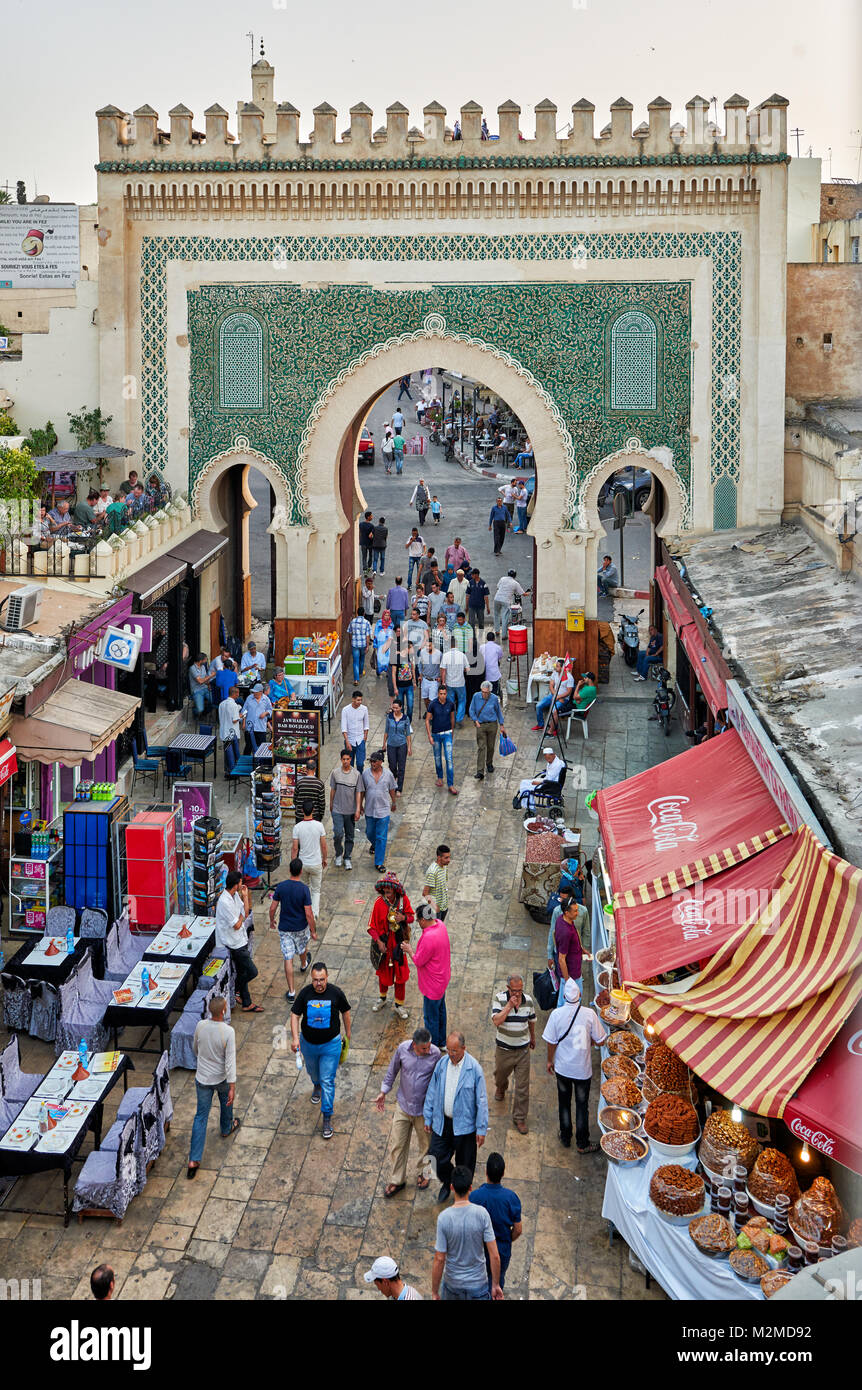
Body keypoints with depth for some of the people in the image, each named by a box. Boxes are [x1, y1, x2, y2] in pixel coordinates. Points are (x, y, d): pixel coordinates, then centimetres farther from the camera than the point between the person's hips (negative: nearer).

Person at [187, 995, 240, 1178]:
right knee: (226, 1101, 30)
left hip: (202, 1078, 3)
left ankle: (194, 1160, 4)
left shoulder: (201, 1026, -13)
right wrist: (232, 1087, -20)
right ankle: (226, 1128, 57)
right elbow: (230, 1061, -25)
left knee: (201, 1116, 8)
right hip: (221, 1078, -3)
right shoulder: (228, 1031, -26)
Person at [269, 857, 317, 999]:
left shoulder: (280, 886, -13)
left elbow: (273, 908, -5)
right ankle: (303, 965, 61)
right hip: (301, 927, 0)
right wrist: (313, 931, -8)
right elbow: (308, 913, -19)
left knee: (288, 958, 3)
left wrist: (272, 920, 14)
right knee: (303, 947, 31)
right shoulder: (304, 889, -20)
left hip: (284, 927, 0)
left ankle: (291, 991, 3)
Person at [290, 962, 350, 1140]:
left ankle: (327, 1117, 6)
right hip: (308, 1044, 3)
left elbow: (345, 1012, 1)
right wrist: (295, 1037, -18)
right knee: (313, 1072, 27)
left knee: (327, 1081, -4)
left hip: (331, 1044, -3)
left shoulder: (336, 993, -15)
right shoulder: (305, 993, -13)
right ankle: (316, 1086, 61)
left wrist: (348, 1034, 10)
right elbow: (295, 1015, -6)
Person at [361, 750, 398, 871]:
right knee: (370, 833, 19)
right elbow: (362, 791, 5)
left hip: (383, 810, -2)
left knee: (381, 837, -3)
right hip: (369, 810, 2)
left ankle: (379, 863, 4)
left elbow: (392, 789, 7)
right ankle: (374, 845, 54)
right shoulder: (365, 773, -6)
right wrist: (360, 805, 9)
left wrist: (393, 803, 15)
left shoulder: (388, 774, -7)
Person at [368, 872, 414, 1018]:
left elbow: (411, 916, 2)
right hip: (384, 941, -1)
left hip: (399, 941, 1)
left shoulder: (403, 899, -13)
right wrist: (379, 941, -21)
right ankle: (383, 997, 45)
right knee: (383, 971, 18)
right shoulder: (379, 902, -19)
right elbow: (371, 926, -12)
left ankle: (399, 1004, 26)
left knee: (400, 972, 8)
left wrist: (404, 918, -21)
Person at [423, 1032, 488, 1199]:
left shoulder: (474, 1069, -18)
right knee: (437, 1157, 7)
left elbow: (481, 1101, -12)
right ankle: (447, 1182, 38)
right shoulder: (442, 1064, -6)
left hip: (464, 1125, -3)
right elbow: (432, 1092, 5)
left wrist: (481, 1129, -10)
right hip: (442, 1122, 3)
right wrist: (428, 1118, 8)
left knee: (464, 1164, 12)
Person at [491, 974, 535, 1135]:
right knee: (500, 1074, 24)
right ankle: (501, 1089, 60)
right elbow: (496, 1021, -28)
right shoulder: (499, 998, -16)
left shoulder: (528, 1000, -7)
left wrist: (532, 1038, 24)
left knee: (523, 1086, 1)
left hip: (523, 1049, 1)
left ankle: (519, 1118, 14)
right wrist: (509, 1005, -33)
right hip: (504, 1049, -1)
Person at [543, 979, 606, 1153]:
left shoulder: (557, 1014, -17)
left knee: (564, 1103, 20)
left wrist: (550, 1060, 9)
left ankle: (565, 1138, 34)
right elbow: (600, 1041, -11)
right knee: (582, 1106, 14)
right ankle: (582, 1144, 24)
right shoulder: (589, 1014, -19)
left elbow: (551, 1042, -8)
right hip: (583, 1069, -1)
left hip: (562, 1067, 1)